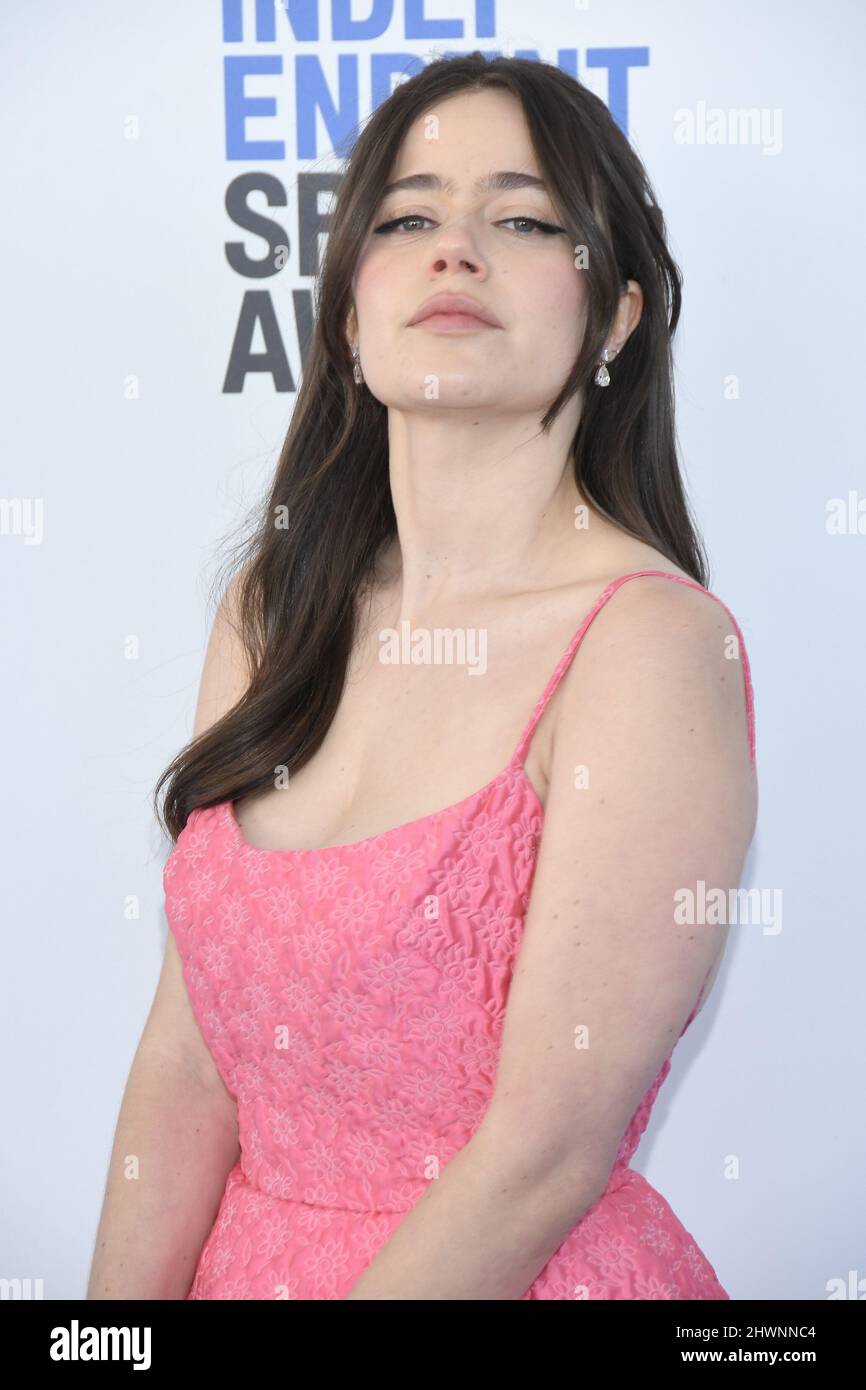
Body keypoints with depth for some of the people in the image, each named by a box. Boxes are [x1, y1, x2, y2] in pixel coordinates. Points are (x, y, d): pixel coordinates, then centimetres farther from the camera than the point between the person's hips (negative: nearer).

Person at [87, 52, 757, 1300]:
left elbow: (547, 1155, -21)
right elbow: (190, 1061, -3)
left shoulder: (656, 645, -20)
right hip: (246, 1260, 5)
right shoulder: (272, 611, -2)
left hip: (524, 1271, -5)